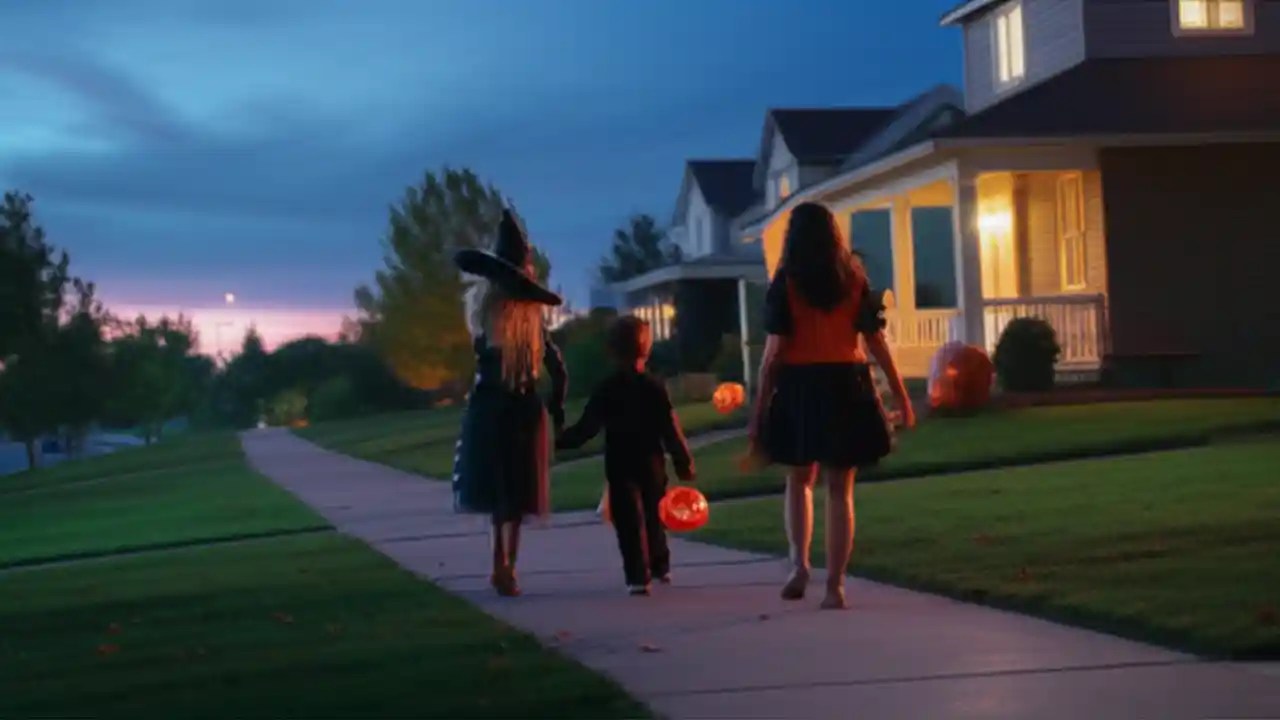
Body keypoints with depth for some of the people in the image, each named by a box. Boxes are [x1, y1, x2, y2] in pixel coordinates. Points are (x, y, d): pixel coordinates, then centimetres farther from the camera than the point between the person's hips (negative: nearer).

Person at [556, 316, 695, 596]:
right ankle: (660, 566, 32)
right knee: (654, 515, 20)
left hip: (619, 465, -2)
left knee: (629, 520, -2)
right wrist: (684, 462, 3)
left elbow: (586, 428, -7)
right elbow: (671, 430, -5)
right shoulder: (655, 387, -4)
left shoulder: (606, 390, -7)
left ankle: (638, 575, -10)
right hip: (652, 463, 2)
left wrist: (559, 441, 5)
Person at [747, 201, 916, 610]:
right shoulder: (854, 278, 4)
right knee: (840, 489, 6)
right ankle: (835, 585, 4)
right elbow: (876, 343, 3)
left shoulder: (786, 282, -3)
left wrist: (758, 412, -4)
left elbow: (774, 352, -7)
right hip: (847, 387, 1)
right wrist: (901, 395, 11)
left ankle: (799, 564, 0)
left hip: (800, 388, -1)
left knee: (800, 479, 18)